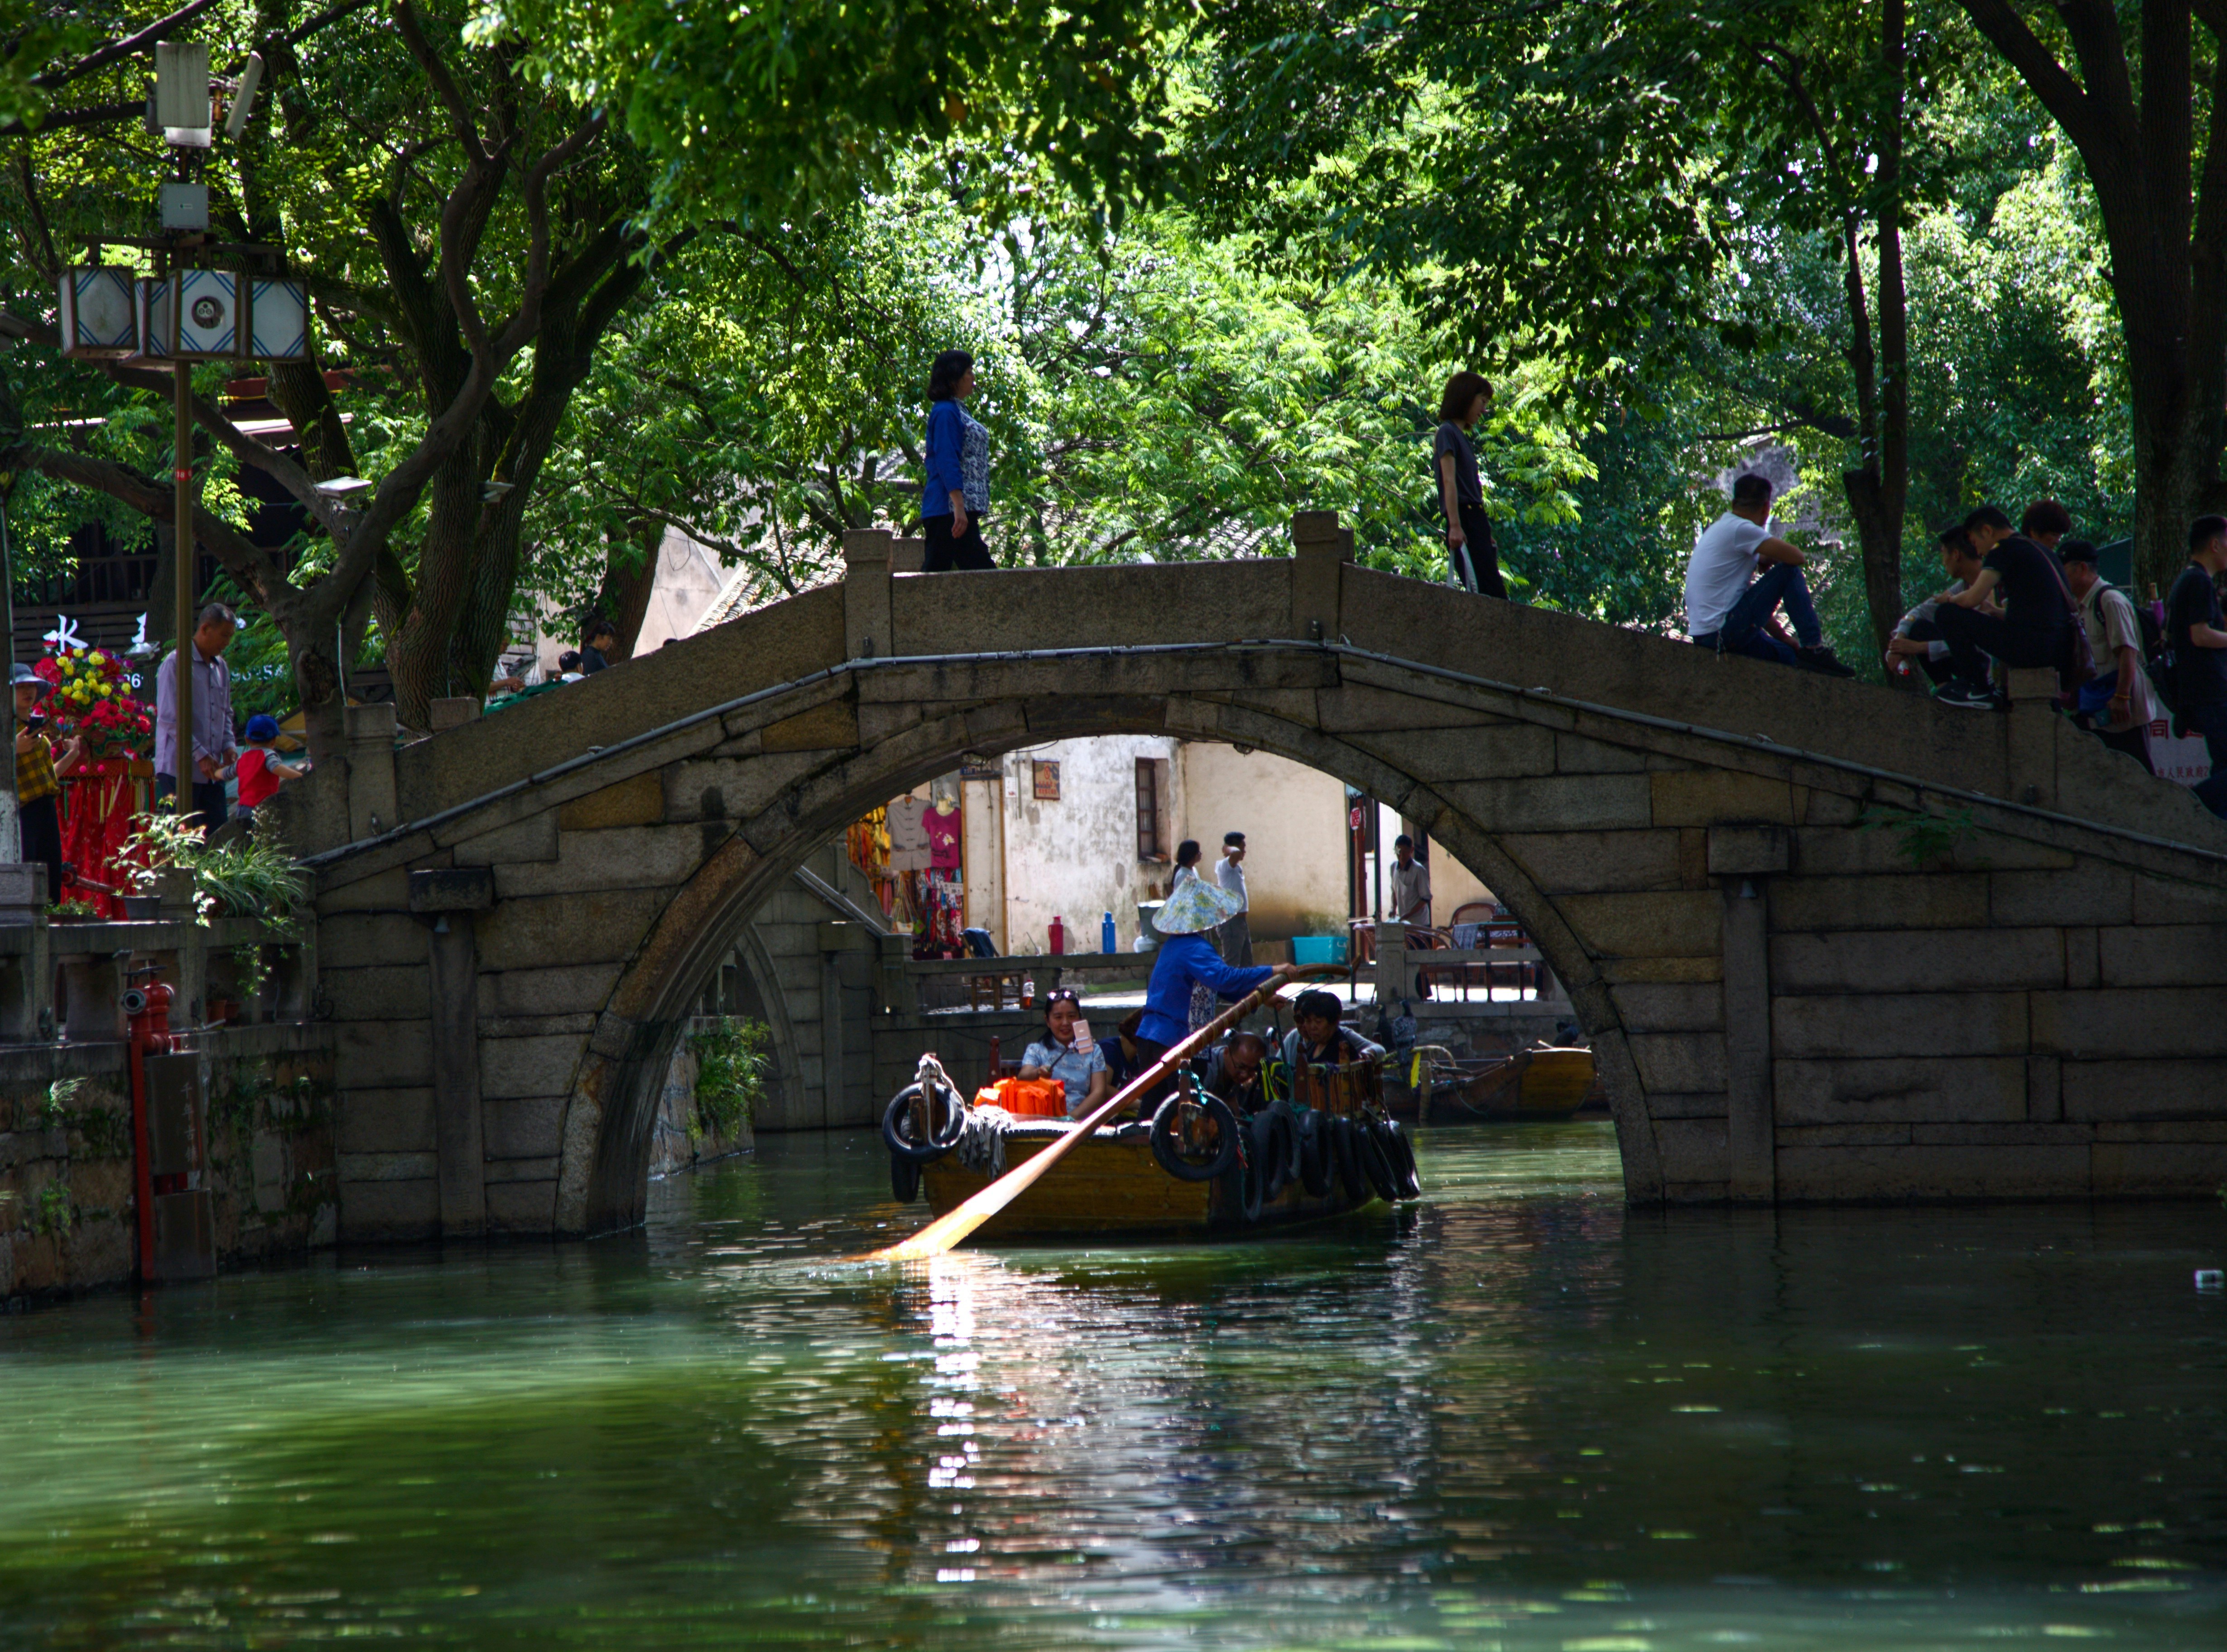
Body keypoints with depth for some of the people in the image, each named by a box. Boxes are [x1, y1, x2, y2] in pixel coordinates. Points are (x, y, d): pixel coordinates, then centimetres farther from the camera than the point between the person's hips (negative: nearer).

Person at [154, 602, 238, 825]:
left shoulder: (221, 668, 15)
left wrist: (229, 745, 4)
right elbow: (170, 718, -14)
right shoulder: (176, 663, -9)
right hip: (180, 771, -7)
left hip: (212, 773, 7)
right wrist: (200, 755, -16)